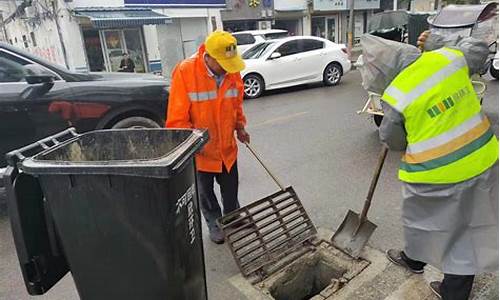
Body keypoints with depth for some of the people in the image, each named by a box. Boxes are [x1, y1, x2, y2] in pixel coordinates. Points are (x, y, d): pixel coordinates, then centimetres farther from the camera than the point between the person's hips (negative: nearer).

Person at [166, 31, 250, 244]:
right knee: (206, 194, 18)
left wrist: (240, 126, 0)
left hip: (227, 148, 4)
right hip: (201, 150, -3)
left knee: (231, 192, 20)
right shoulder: (185, 72, -22)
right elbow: (177, 119, -19)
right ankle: (214, 225, 41)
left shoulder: (232, 71, -7)